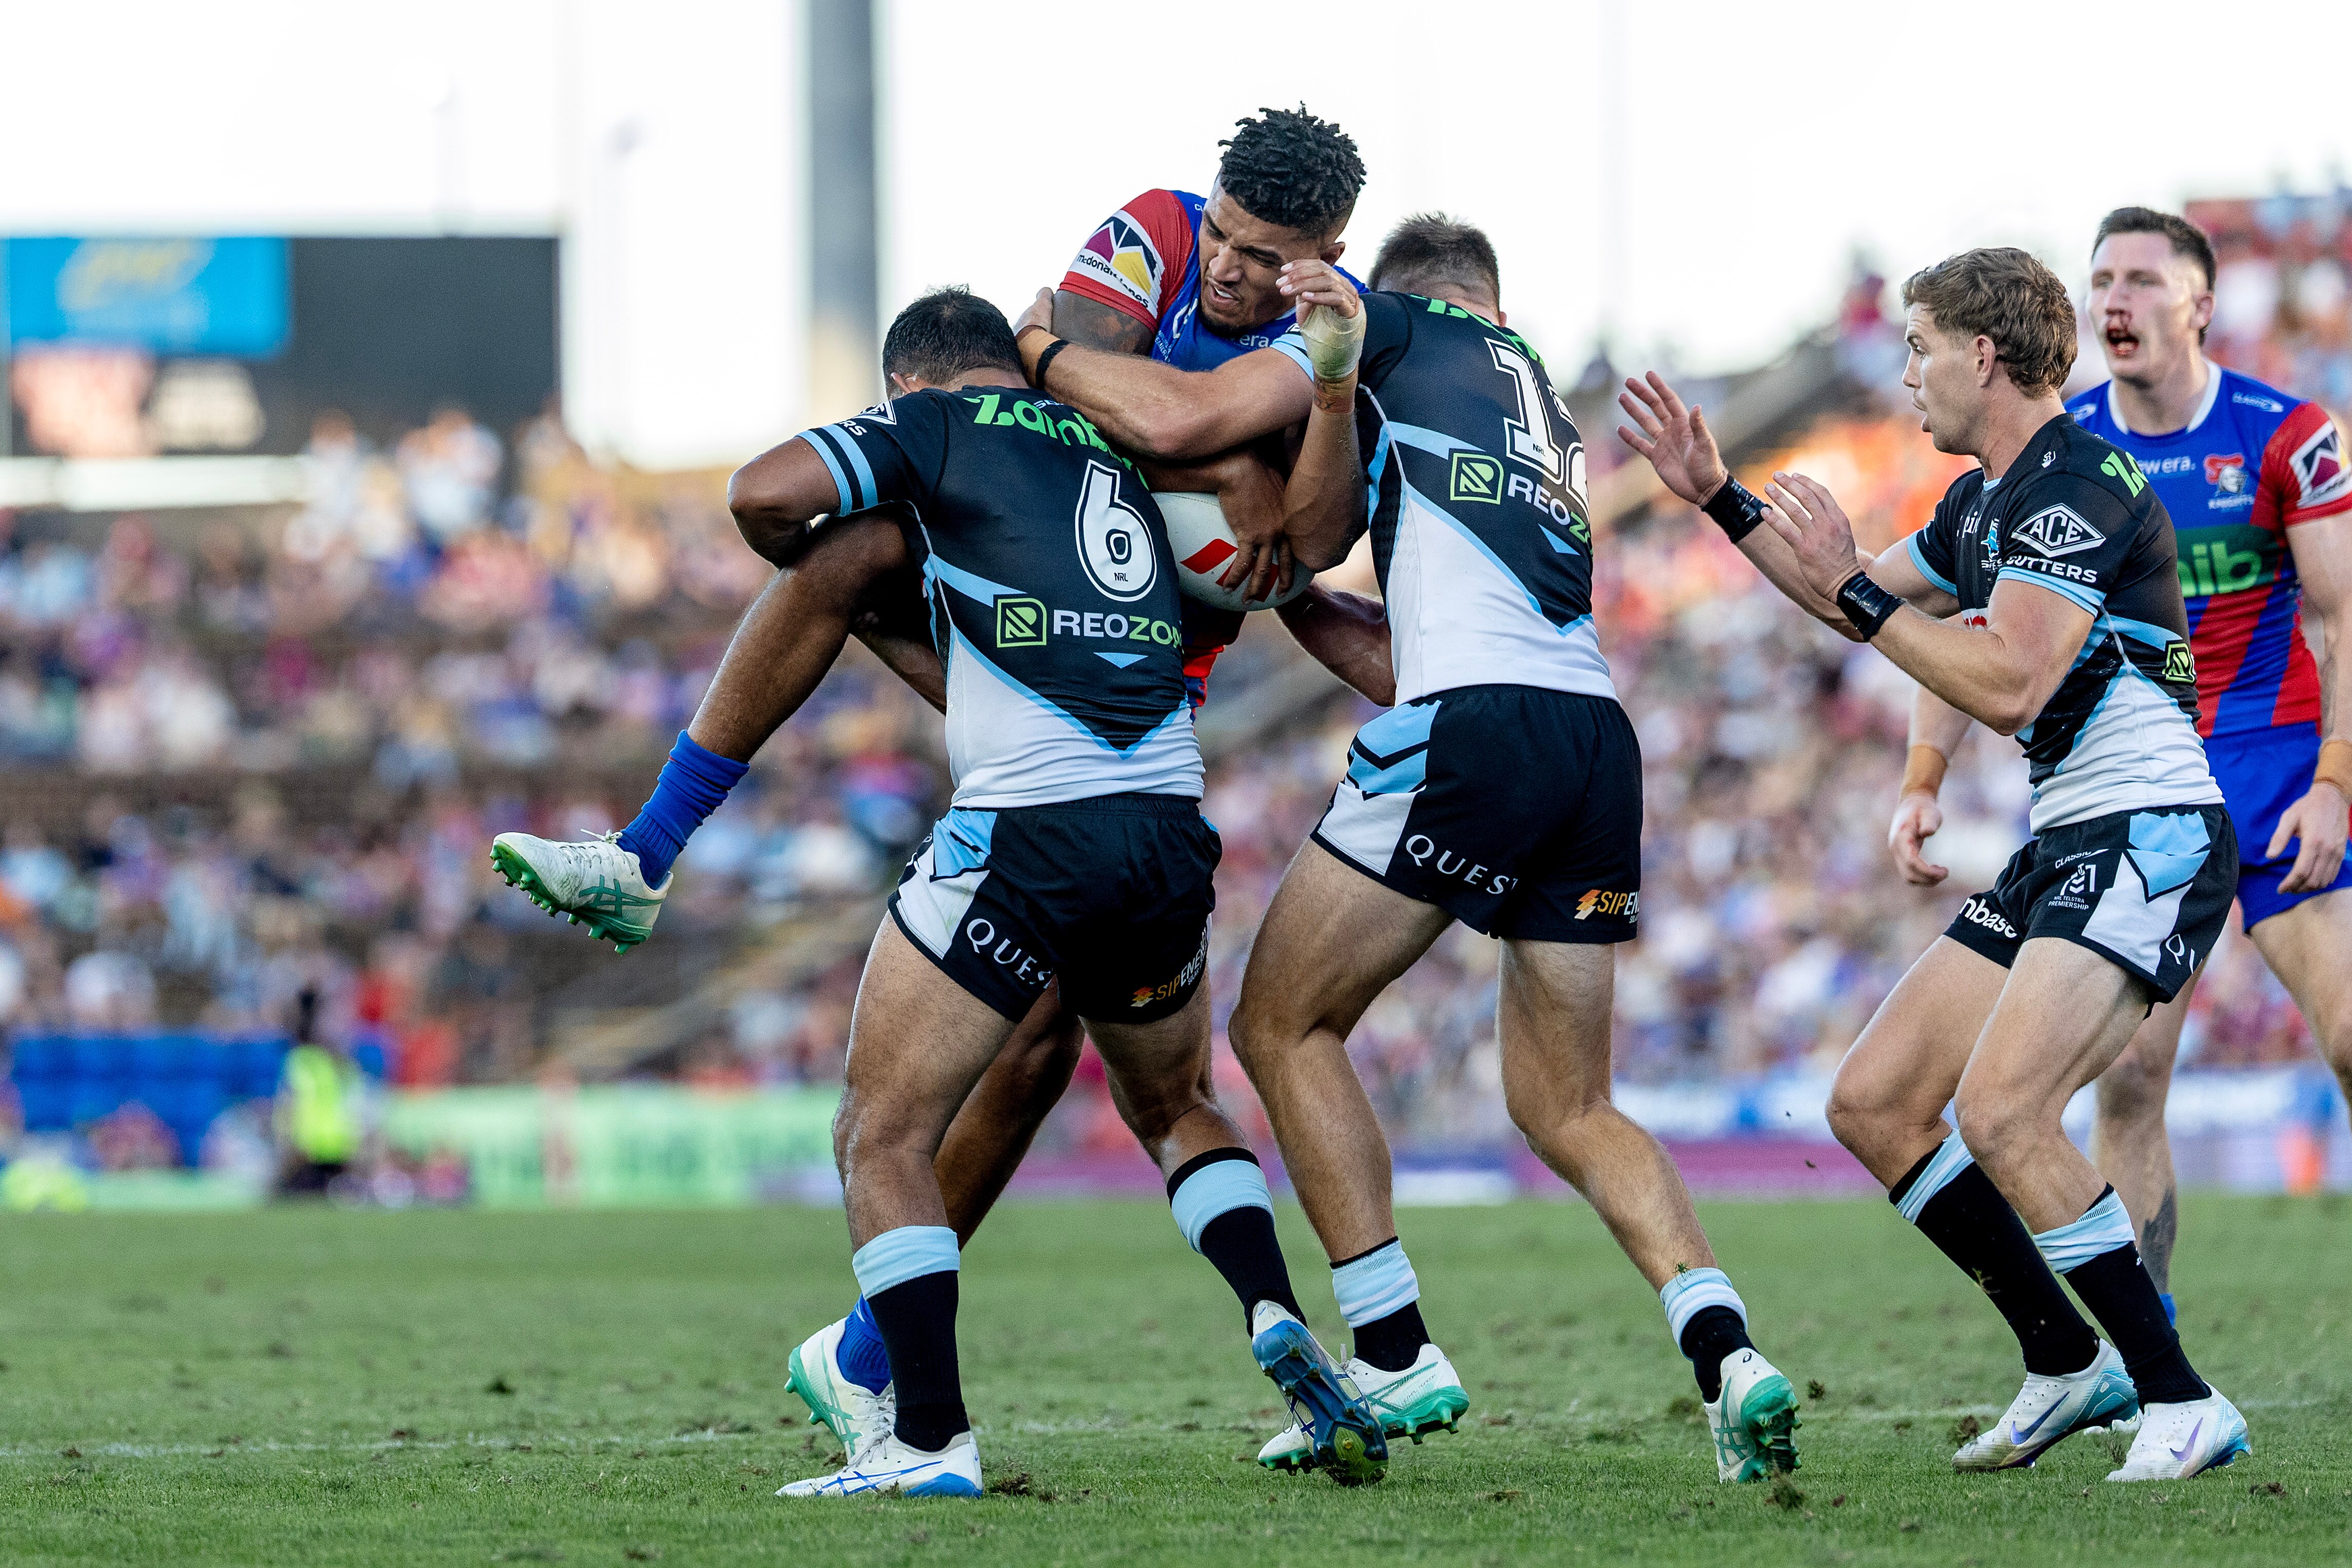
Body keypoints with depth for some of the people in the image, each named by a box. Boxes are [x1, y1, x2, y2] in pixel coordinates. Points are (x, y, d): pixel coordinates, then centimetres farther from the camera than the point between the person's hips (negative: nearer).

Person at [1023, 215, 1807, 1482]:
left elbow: (1175, 421, 4)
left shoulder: (1395, 322, 12)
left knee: (1280, 1026, 9)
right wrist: (1339, 388, 16)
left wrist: (1042, 350, 19)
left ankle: (1396, 1362, 4)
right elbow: (1314, 539, 25)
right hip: (1599, 736, 7)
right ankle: (1726, 1354, -8)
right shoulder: (1537, 391, 32)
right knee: (1566, 1108, 14)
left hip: (1472, 723, -7)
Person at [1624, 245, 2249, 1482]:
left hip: (2149, 837, -10)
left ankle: (2180, 1404, -18)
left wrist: (1856, 590, -16)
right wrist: (1721, 499, 31)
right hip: (2061, 851, 10)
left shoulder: (2076, 484, -14)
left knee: (2000, 1112, -26)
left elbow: (2007, 687, -23)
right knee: (1873, 1105, 6)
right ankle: (2069, 1365, 15)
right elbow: (1877, 604, 35)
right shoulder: (1986, 500, 16)